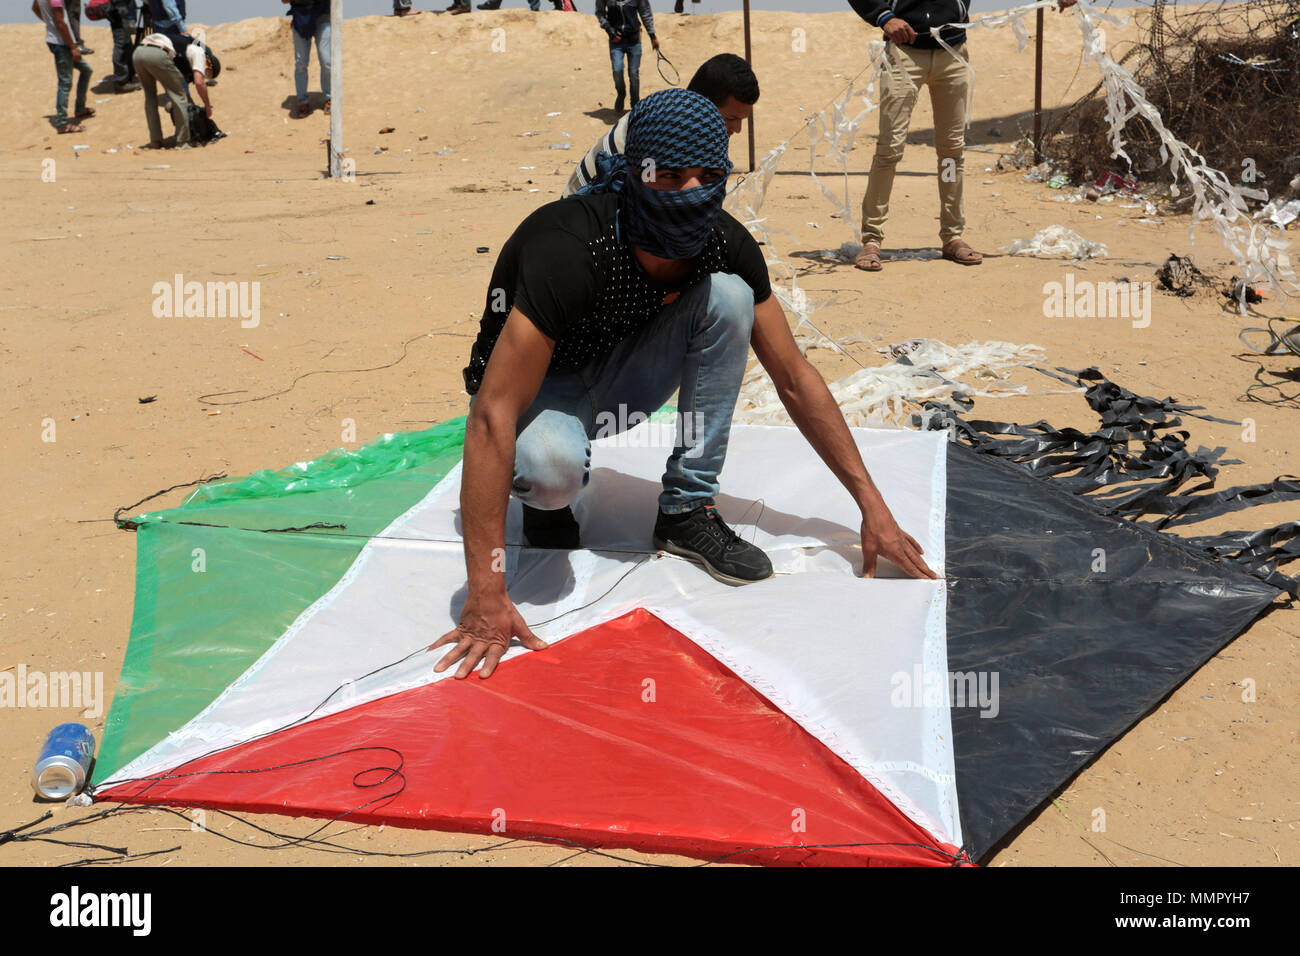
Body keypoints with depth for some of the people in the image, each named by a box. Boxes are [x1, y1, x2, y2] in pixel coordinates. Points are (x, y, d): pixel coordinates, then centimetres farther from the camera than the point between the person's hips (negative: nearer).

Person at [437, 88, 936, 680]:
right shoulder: (572, 248, -36)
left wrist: (872, 505, -10)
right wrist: (485, 596, -46)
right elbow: (492, 416, -40)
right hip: (535, 383, -5)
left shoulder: (724, 245, -19)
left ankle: (687, 510, -8)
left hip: (620, 376, 5)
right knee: (550, 465, -40)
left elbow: (794, 378, -8)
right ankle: (546, 497, 0)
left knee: (729, 296, -20)